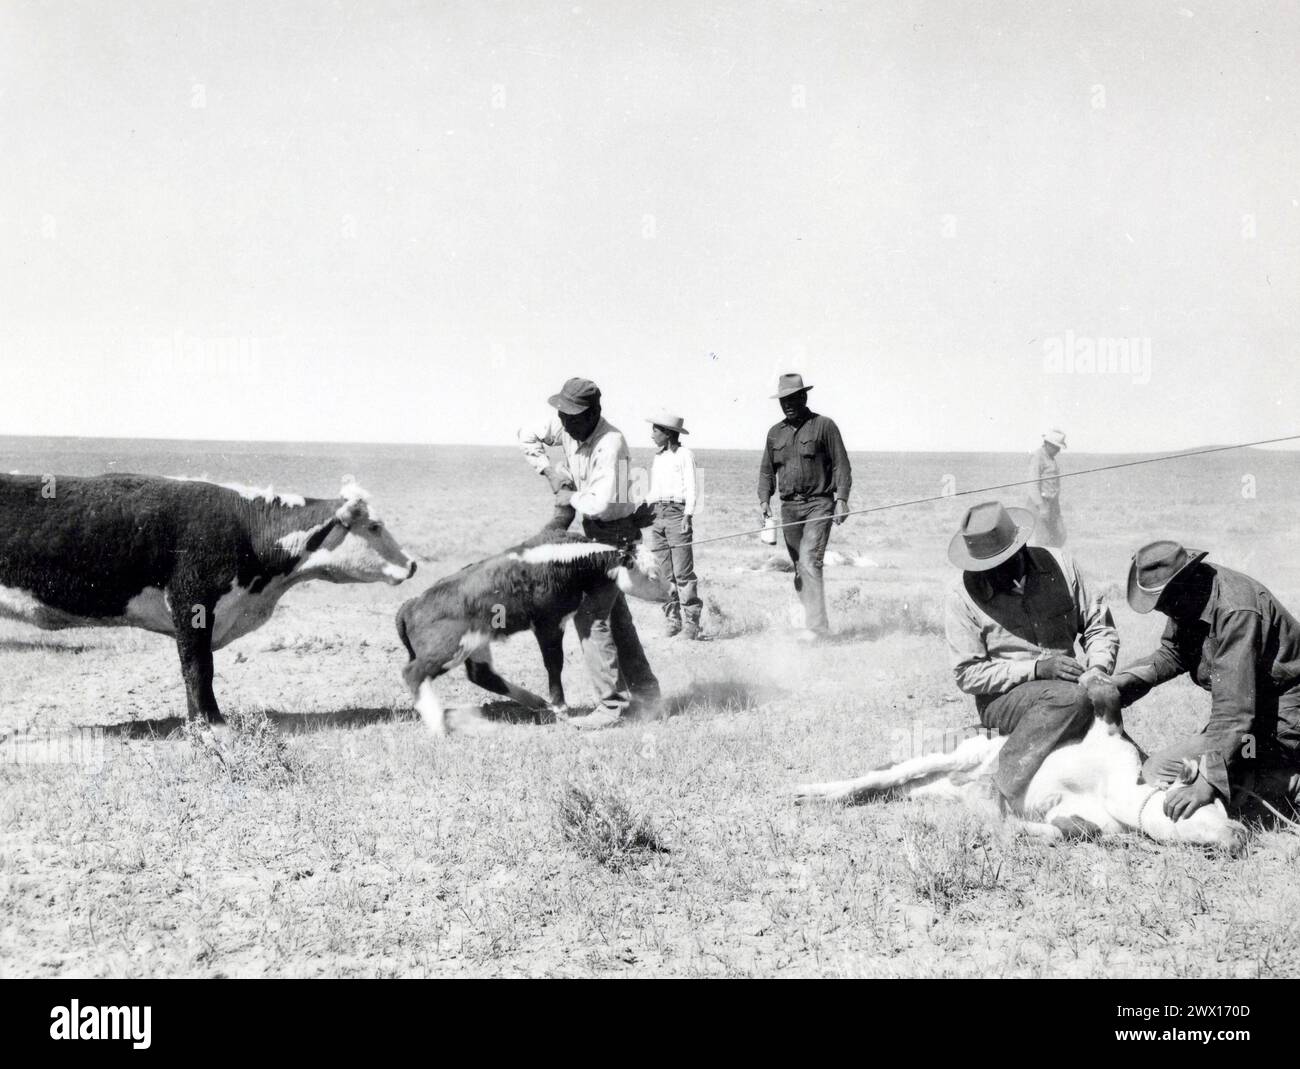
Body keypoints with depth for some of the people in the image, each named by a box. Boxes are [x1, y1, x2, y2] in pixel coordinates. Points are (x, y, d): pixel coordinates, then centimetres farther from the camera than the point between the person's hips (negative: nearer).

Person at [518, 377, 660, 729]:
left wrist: (571, 498, -16)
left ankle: (612, 704, -9)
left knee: (590, 614, -12)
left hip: (614, 534, -9)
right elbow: (527, 437, 12)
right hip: (594, 533, 9)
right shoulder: (566, 427, -4)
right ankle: (644, 690, 27)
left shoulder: (610, 444, -28)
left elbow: (600, 504, -35)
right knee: (614, 614, 16)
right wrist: (550, 470, -1)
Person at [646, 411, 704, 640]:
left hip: (677, 512, -7)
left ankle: (691, 620, -7)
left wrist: (688, 514, -14)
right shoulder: (657, 457, 20)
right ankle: (673, 618, 8)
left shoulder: (684, 455, 0)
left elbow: (692, 487, -5)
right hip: (657, 513, 7)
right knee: (665, 572, 4)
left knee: (683, 571, -9)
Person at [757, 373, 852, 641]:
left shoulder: (824, 426, 0)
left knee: (810, 561, -17)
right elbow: (767, 470, 17)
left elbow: (841, 465, -2)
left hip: (818, 504, -5)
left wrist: (841, 499, -12)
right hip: (789, 506, 5)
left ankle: (815, 624, -18)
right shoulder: (775, 433, 13)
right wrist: (764, 500, 2)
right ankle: (813, 619, 14)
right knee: (799, 567, 6)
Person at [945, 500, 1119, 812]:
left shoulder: (1059, 566, 1)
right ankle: (1008, 786, -26)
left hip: (1065, 688, 4)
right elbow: (968, 674, -10)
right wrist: (1037, 668, -20)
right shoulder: (962, 600, -8)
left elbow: (1099, 626, 8)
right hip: (1002, 701, -4)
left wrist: (1097, 669, -13)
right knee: (1071, 697, -33)